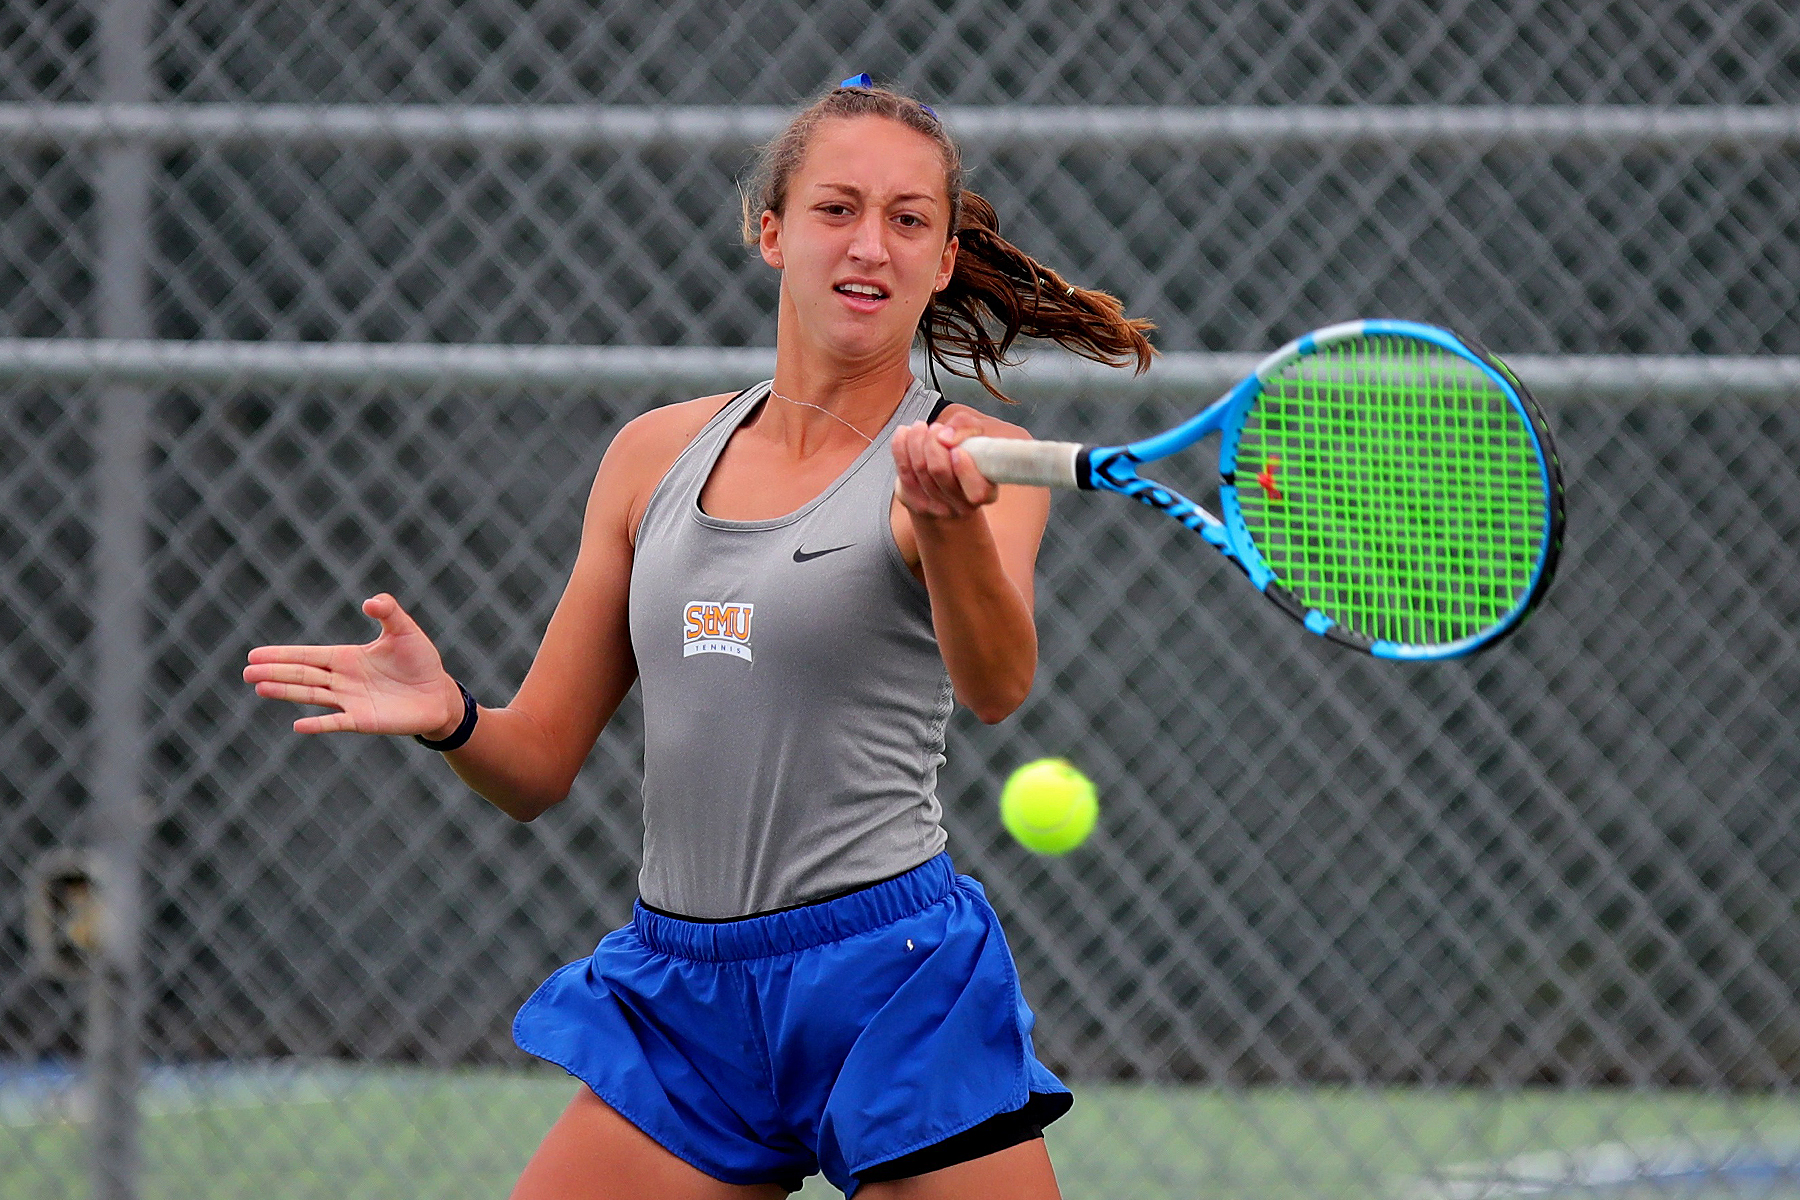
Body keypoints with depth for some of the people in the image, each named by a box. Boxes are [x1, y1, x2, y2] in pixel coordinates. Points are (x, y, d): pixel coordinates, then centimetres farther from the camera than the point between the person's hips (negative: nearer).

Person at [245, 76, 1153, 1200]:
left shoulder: (974, 459, -3)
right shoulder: (656, 453, 10)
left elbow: (997, 685, -24)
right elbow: (538, 764, 12)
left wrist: (947, 520, -43)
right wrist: (449, 716, -10)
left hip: (892, 989, -4)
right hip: (677, 997, 4)